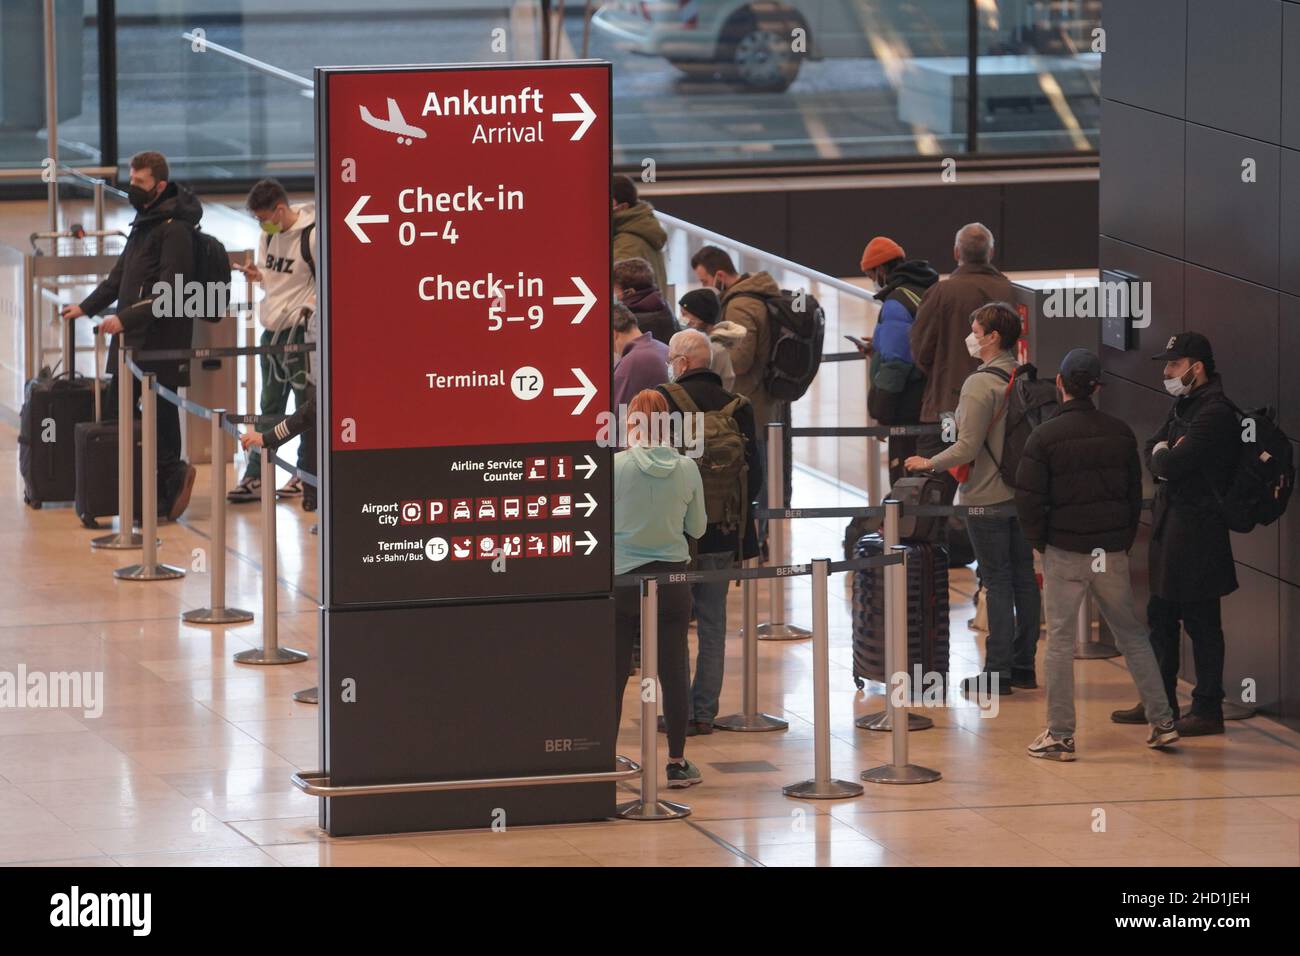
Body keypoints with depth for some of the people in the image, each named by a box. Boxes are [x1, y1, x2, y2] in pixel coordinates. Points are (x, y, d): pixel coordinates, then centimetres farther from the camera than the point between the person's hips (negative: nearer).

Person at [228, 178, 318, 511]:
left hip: (300, 330, -8)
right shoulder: (269, 234, 10)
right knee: (269, 408, 12)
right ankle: (256, 478, 16)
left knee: (307, 409, 0)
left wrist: (308, 308, -19)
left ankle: (306, 477, 10)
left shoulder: (311, 235, -15)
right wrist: (258, 275, 2)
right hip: (272, 329, 8)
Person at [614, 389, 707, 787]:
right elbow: (697, 528, 7)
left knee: (613, 676, 5)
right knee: (673, 674, 8)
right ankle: (677, 761, 13)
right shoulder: (687, 468, -4)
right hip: (672, 579, 2)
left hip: (622, 580, -2)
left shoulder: (615, 466, -12)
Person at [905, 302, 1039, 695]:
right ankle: (1023, 665, 19)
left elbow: (967, 448, -20)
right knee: (1024, 578, 12)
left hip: (987, 498, -7)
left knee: (997, 583, -3)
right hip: (1022, 492, 7)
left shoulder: (981, 384, -19)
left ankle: (998, 672, 1)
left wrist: (930, 463, -5)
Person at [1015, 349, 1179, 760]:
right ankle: (1162, 722, 11)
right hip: (1112, 554, 4)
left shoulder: (1045, 436, -9)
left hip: (1064, 555, -4)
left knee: (1060, 641, 2)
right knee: (1131, 634, 13)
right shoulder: (1120, 433, 5)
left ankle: (1060, 736, 4)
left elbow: (1028, 500, -10)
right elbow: (1136, 494, 10)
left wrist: (1041, 545, 4)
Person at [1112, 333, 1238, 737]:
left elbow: (1169, 465, -23)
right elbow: (1152, 455, 12)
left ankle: (1208, 710, 2)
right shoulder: (1183, 406, 14)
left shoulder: (1215, 414, -18)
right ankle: (1160, 701, 25)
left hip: (1197, 531, -10)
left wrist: (1163, 455, -1)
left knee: (1201, 622, -3)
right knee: (1161, 616, 15)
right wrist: (1166, 454, -9)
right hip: (1168, 523, 10)